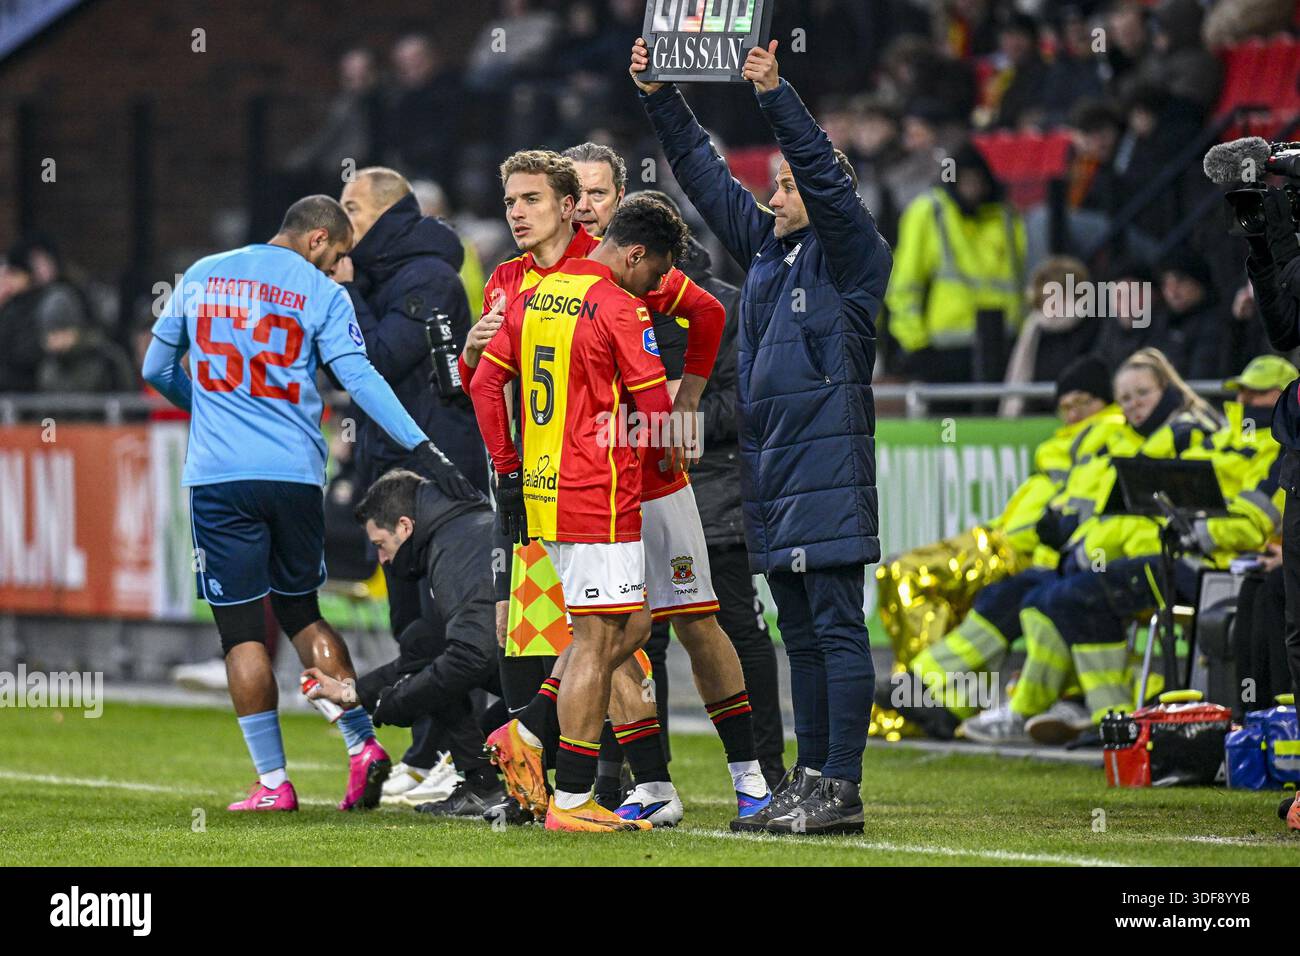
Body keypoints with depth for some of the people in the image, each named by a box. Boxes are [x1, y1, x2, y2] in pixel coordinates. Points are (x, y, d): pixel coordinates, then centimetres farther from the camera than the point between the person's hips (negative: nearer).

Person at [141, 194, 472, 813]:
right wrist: (423, 449, -11)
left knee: (241, 629, 2)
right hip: (295, 476, 1)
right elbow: (361, 379, -9)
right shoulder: (321, 294, 2)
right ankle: (361, 746, 7)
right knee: (300, 612, 17)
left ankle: (273, 782, -1)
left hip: (218, 477, 0)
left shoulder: (201, 277, 10)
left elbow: (156, 370, 19)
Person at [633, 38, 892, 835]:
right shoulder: (766, 250, 17)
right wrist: (660, 97, 13)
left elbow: (825, 174, -17)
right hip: (771, 471, 8)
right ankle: (807, 782, 16)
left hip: (828, 470, -8)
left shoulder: (848, 255, -3)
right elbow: (706, 175, 19)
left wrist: (777, 95, -23)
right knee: (801, 635, 12)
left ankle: (841, 789, -11)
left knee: (838, 628, -8)